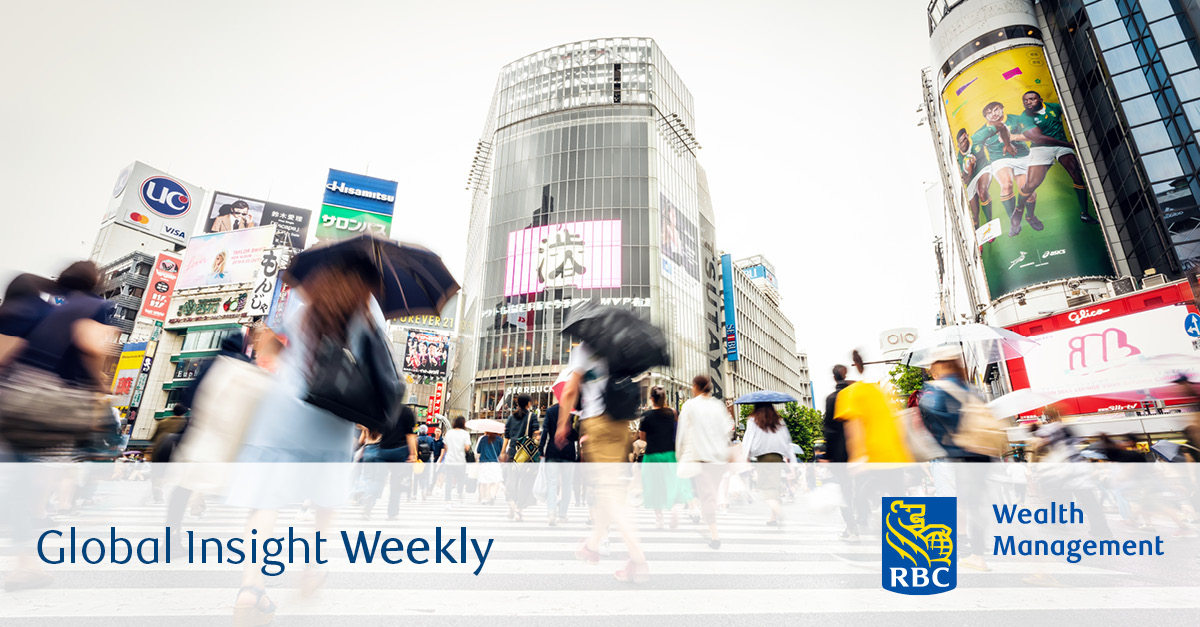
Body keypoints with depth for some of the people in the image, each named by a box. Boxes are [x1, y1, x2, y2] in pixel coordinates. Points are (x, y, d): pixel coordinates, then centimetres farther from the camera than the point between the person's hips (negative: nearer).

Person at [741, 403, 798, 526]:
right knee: (774, 486, 13)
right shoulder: (779, 421, 12)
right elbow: (787, 440, 11)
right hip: (778, 457, 4)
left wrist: (745, 457, -1)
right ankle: (773, 517, 10)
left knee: (765, 487, -2)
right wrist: (791, 459, 13)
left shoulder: (753, 421, 2)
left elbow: (748, 441, -3)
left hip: (763, 457, -4)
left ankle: (777, 511, -26)